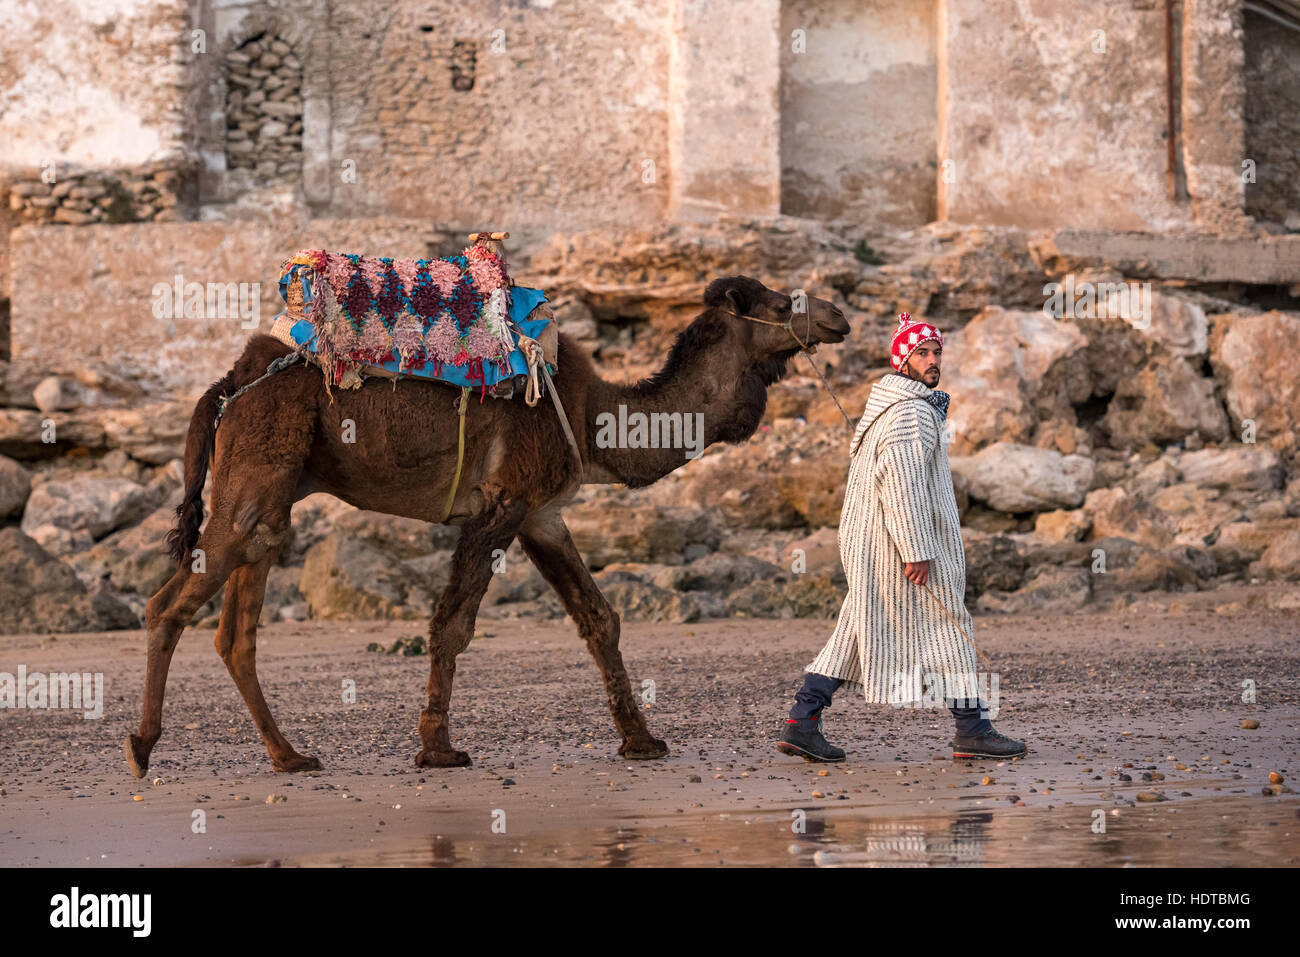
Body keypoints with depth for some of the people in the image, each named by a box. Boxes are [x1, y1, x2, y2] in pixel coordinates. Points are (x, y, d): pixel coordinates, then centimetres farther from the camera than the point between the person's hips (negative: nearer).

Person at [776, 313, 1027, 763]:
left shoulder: (883, 405, 18)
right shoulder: (911, 411, -15)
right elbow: (900, 478, -24)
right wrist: (916, 549, -25)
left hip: (865, 540, 10)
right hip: (900, 540, -10)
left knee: (857, 633, 9)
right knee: (945, 626, -1)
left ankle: (801, 722, 3)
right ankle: (972, 729, 4)